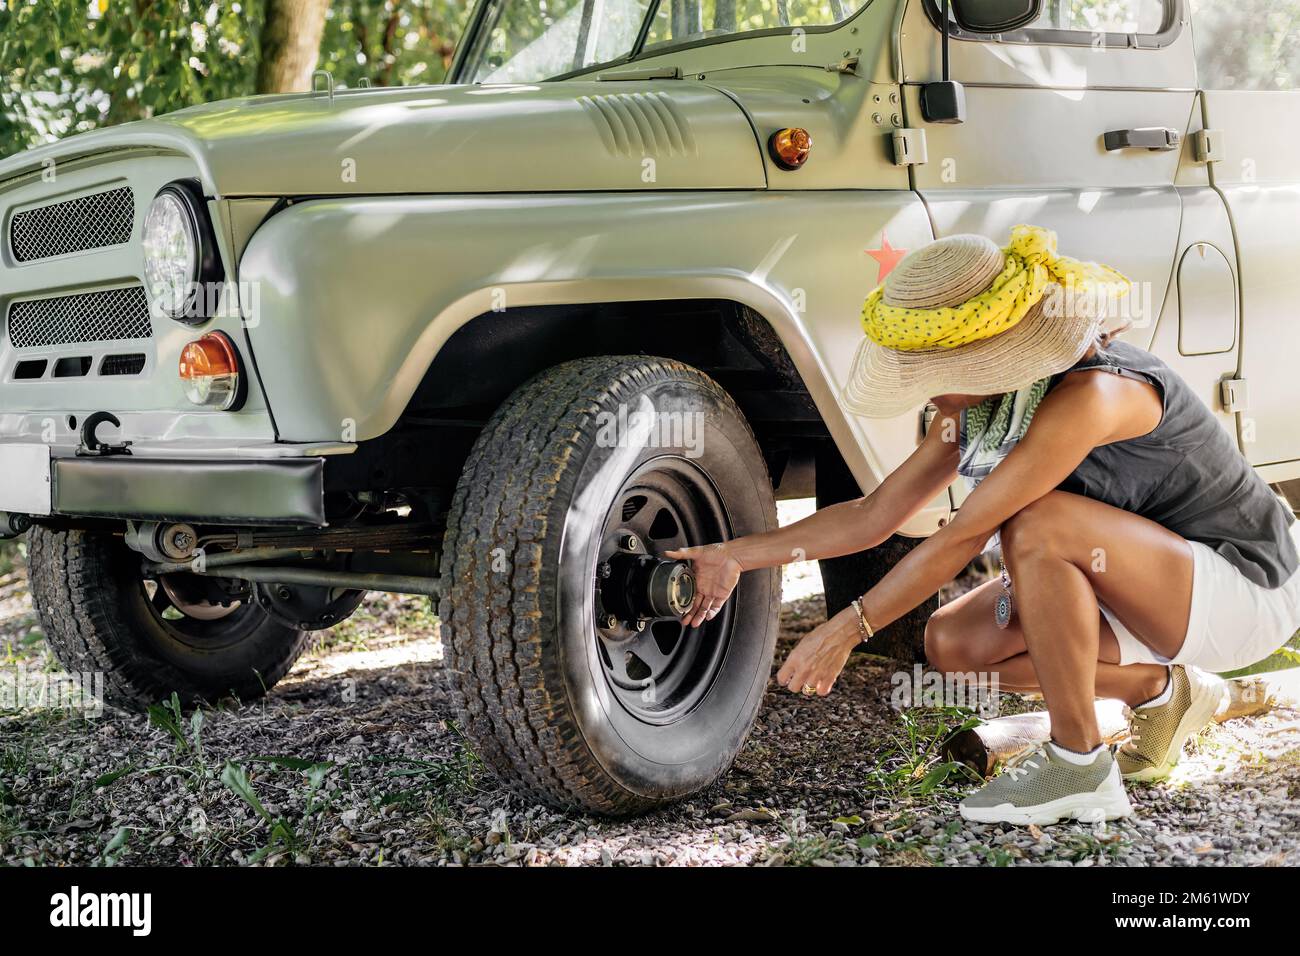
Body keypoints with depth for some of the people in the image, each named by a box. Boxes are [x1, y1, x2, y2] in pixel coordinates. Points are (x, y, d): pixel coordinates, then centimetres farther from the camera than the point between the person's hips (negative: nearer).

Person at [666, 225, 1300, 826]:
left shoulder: (1092, 393, -30)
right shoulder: (975, 405, -3)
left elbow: (964, 535, -30)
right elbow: (875, 515, 3)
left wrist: (848, 628, -24)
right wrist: (735, 556, 0)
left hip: (1248, 591, -9)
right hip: (1155, 587, 9)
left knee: (1040, 524, -32)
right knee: (952, 643, -4)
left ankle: (1079, 766, -18)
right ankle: (1159, 691, 10)